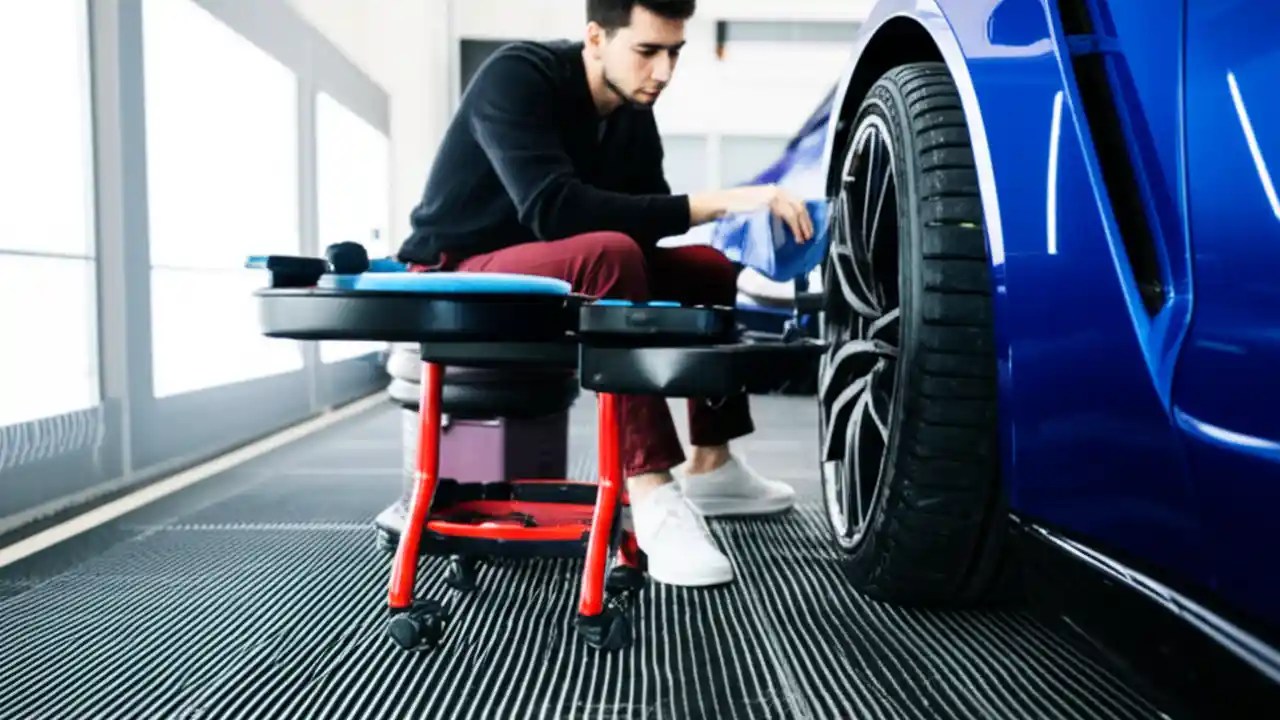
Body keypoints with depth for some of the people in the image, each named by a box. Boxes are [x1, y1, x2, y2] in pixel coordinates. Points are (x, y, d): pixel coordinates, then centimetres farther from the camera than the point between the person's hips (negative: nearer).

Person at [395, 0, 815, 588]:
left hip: (553, 276, 8)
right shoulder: (517, 77, -20)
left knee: (710, 267, 2)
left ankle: (709, 467, 5)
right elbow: (553, 210, -35)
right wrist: (714, 204, -37)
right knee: (609, 253, -34)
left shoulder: (633, 112, 2)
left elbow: (648, 222, 0)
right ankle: (652, 492, -35)